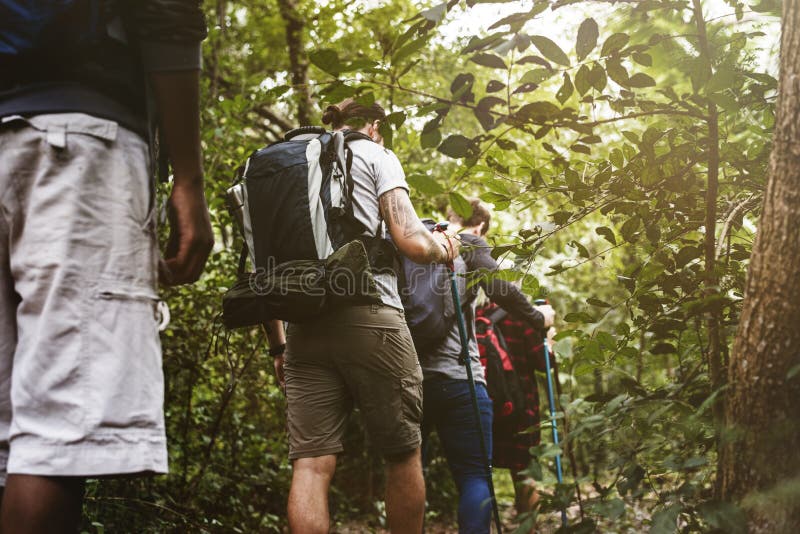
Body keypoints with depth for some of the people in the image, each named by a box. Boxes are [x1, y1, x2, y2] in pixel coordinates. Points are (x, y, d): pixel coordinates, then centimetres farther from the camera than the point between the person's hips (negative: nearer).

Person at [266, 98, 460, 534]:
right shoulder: (376, 156, 9)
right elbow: (411, 241, -5)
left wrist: (278, 346, 21)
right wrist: (443, 249, 17)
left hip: (304, 325, 5)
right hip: (369, 317, -5)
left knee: (311, 462, -1)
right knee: (403, 453, 8)